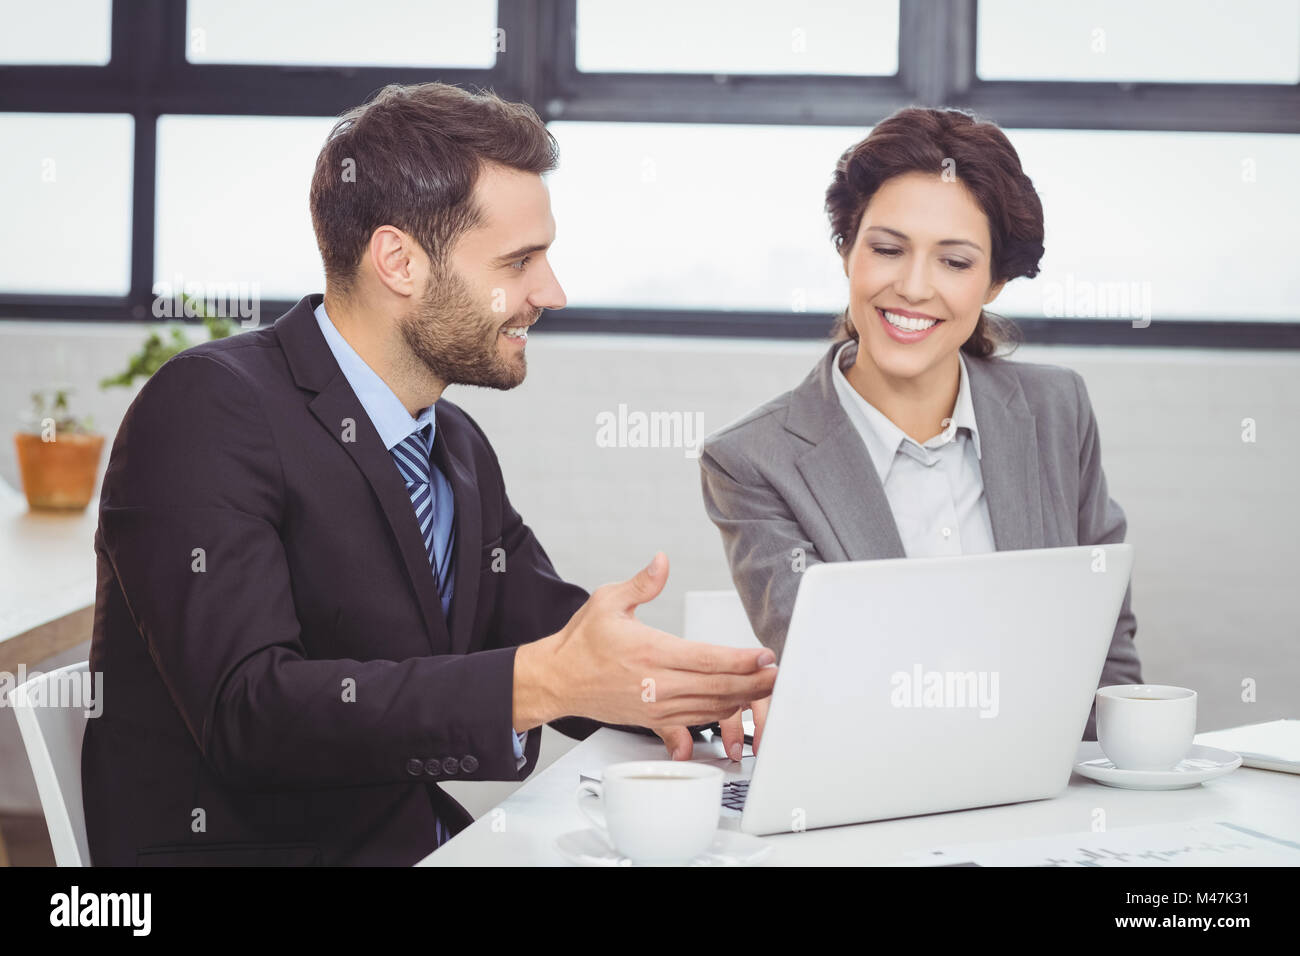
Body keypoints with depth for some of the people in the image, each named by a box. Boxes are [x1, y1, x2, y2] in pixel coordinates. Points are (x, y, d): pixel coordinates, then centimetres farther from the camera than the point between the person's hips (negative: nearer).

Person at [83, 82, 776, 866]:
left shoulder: (460, 449, 13)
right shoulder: (209, 410, -12)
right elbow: (244, 707, -22)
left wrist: (704, 686, -7)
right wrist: (539, 683, -30)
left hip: (422, 844, 7)